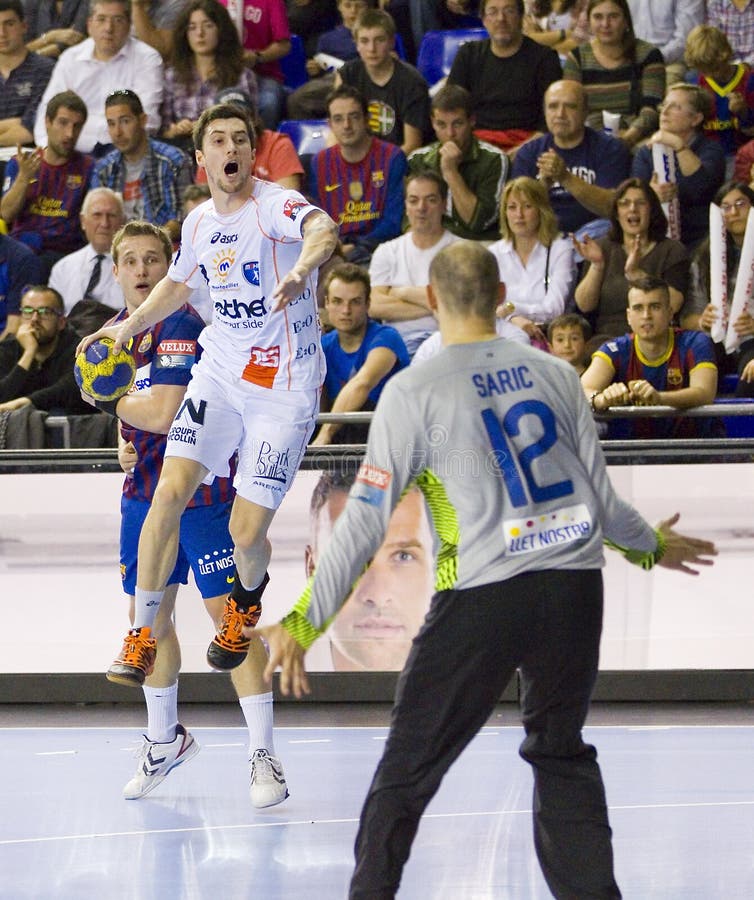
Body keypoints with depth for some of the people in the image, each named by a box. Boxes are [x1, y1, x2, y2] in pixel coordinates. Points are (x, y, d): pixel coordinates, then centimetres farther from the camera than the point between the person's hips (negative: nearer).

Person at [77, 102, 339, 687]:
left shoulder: (276, 205, -16)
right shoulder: (199, 222, 5)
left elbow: (324, 231, -41)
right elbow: (178, 283, 28)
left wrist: (302, 269, -61)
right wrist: (127, 328, 23)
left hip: (285, 385, -5)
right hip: (221, 371, 5)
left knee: (247, 531, -7)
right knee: (171, 489, -14)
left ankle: (248, 596, 31)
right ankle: (142, 635, -3)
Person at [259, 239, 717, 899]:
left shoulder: (415, 392, -5)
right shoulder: (554, 375, 6)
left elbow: (365, 520, -6)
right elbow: (602, 497, 11)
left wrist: (304, 622, -1)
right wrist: (651, 545, 32)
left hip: (483, 593, -4)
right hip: (575, 584, 4)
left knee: (408, 766, 7)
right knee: (561, 752, 19)